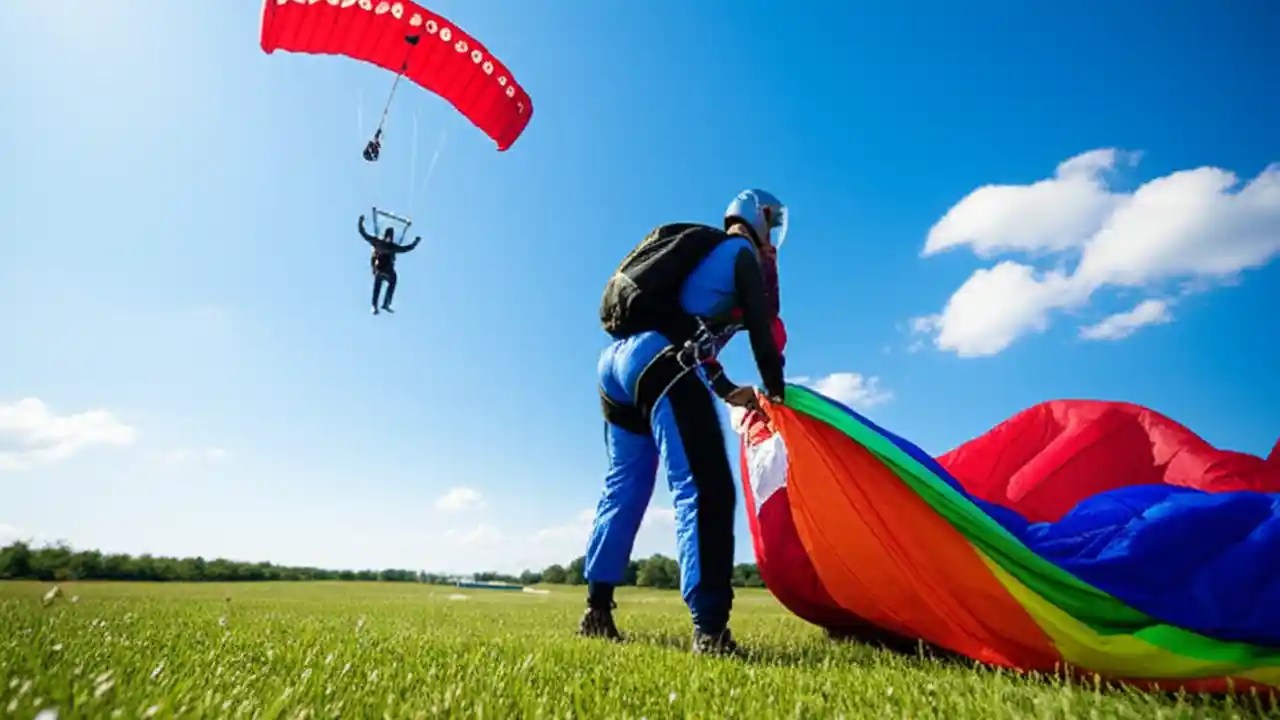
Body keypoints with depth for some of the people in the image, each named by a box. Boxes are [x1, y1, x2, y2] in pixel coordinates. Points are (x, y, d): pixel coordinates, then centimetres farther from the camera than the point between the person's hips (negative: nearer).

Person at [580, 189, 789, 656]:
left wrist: (728, 391, 32)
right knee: (706, 490, -13)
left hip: (616, 360, 9)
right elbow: (762, 331, 4)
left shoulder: (699, 252, 33)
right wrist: (775, 394, 16)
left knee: (624, 490, 14)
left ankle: (597, 612, 21)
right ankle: (709, 628, -20)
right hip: (659, 362, -9)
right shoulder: (742, 253, 10)